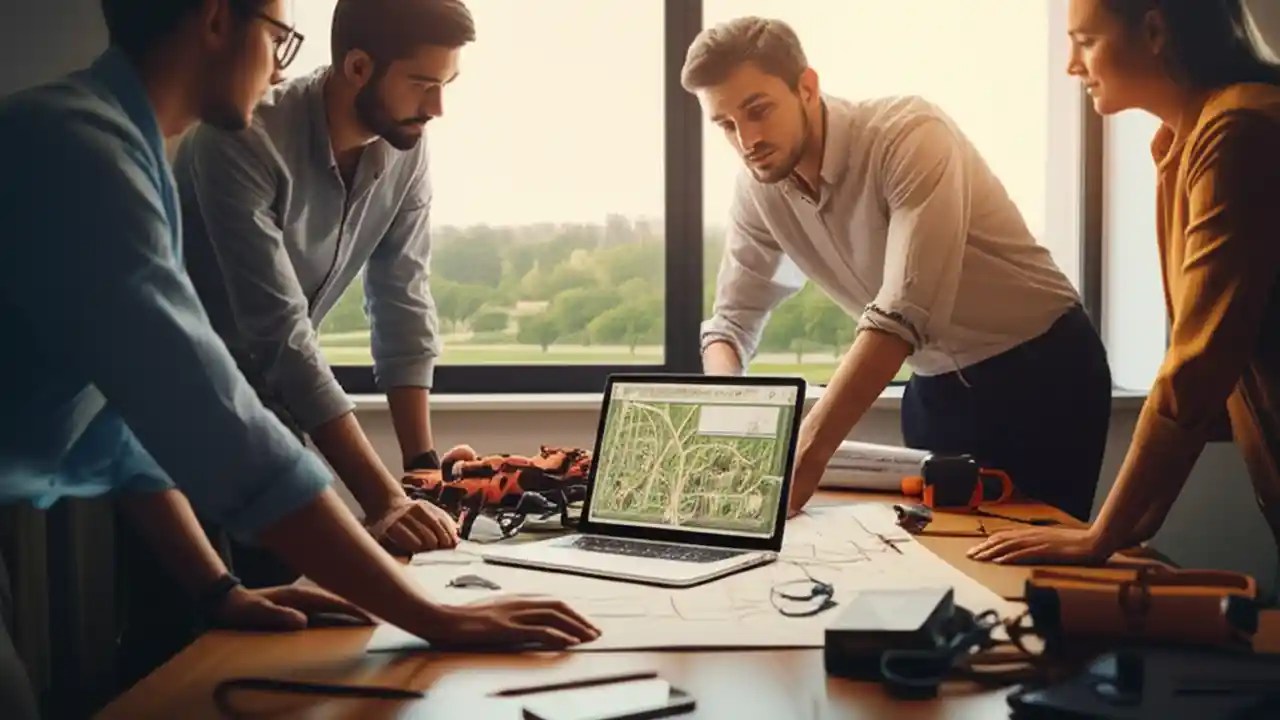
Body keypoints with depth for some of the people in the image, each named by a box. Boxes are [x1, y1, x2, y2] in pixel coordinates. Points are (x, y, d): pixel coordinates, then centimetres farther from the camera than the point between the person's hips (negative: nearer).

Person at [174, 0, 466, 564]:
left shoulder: (405, 148, -9)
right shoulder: (244, 142, -29)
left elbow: (402, 305, -5)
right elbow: (281, 332, -34)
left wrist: (423, 467, -13)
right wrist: (383, 499, -38)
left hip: (271, 399, 6)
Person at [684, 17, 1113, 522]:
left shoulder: (909, 135, -26)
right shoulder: (758, 189, -7)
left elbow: (905, 311, -36)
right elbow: (732, 318, 0)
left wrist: (808, 450, -44)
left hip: (1039, 374, -5)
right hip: (937, 385, 6)